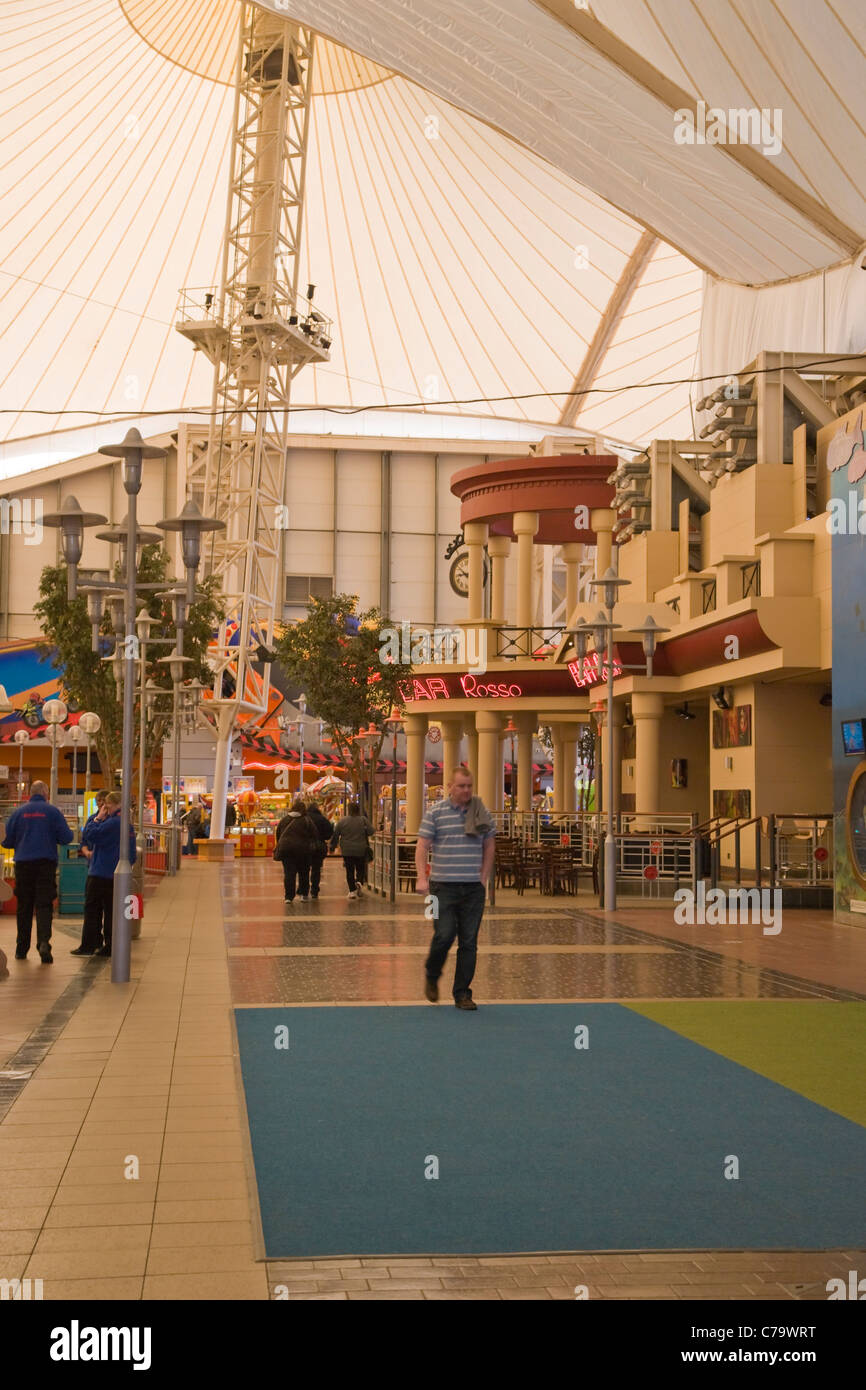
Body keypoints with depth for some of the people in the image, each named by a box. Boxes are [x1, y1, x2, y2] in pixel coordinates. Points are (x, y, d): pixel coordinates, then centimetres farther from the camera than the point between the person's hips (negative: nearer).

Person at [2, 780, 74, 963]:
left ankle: (22, 948, 16)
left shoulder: (18, 812, 3)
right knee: (44, 904, -2)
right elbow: (67, 838, -3)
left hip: (23, 863, 2)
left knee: (24, 906, 11)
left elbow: (7, 842, 6)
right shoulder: (52, 811, -2)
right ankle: (44, 942, -22)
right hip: (46, 862, -2)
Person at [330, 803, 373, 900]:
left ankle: (352, 891, 2)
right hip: (361, 850, 0)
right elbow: (371, 832, -5)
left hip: (347, 851, 0)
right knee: (361, 868, 16)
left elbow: (335, 834, 3)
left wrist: (333, 846, 15)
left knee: (350, 870, 5)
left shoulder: (342, 821, -2)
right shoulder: (363, 820, -5)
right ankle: (359, 881, -11)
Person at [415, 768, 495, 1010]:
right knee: (444, 935, -9)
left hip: (473, 888, 3)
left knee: (469, 942, 3)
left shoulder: (481, 813, 7)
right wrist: (422, 878, -12)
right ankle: (431, 976, 20)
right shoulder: (435, 812, -1)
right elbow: (422, 846, -1)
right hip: (444, 887, -3)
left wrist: (483, 878, 8)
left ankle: (462, 994, 12)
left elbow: (489, 846, 16)